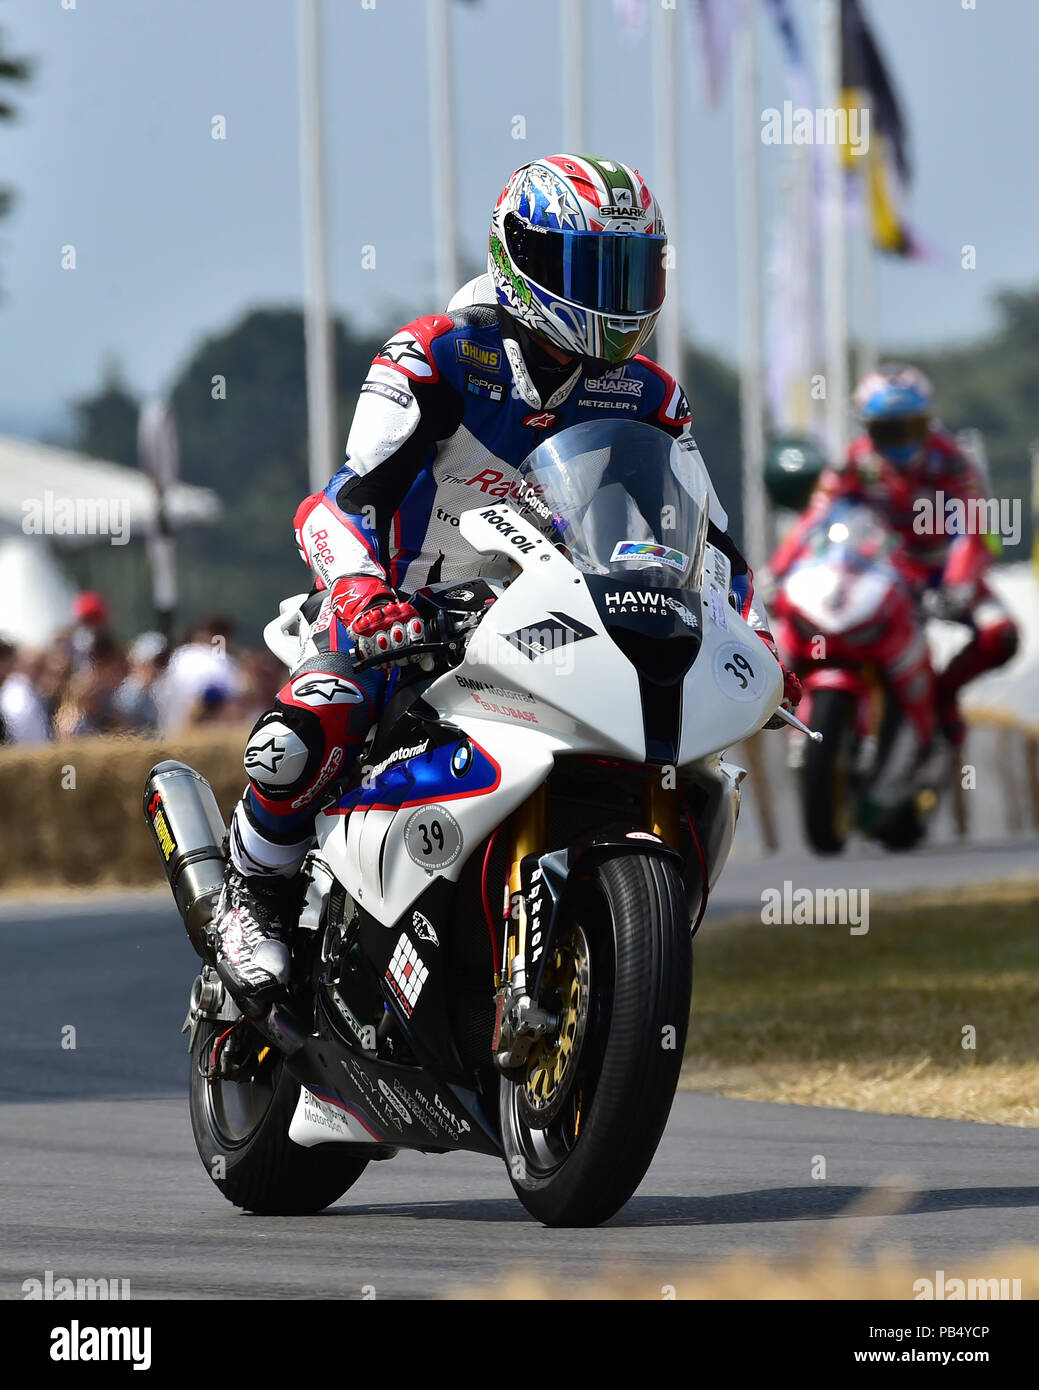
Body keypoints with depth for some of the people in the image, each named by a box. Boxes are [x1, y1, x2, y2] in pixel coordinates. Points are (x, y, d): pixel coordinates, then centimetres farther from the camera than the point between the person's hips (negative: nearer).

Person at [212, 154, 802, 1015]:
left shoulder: (643, 397, 2)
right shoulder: (436, 356, -14)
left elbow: (707, 539, 8)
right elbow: (347, 500, -23)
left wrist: (750, 642, -10)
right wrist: (362, 591, -43)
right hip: (399, 617, -5)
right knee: (302, 739, -34)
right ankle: (254, 896, -3)